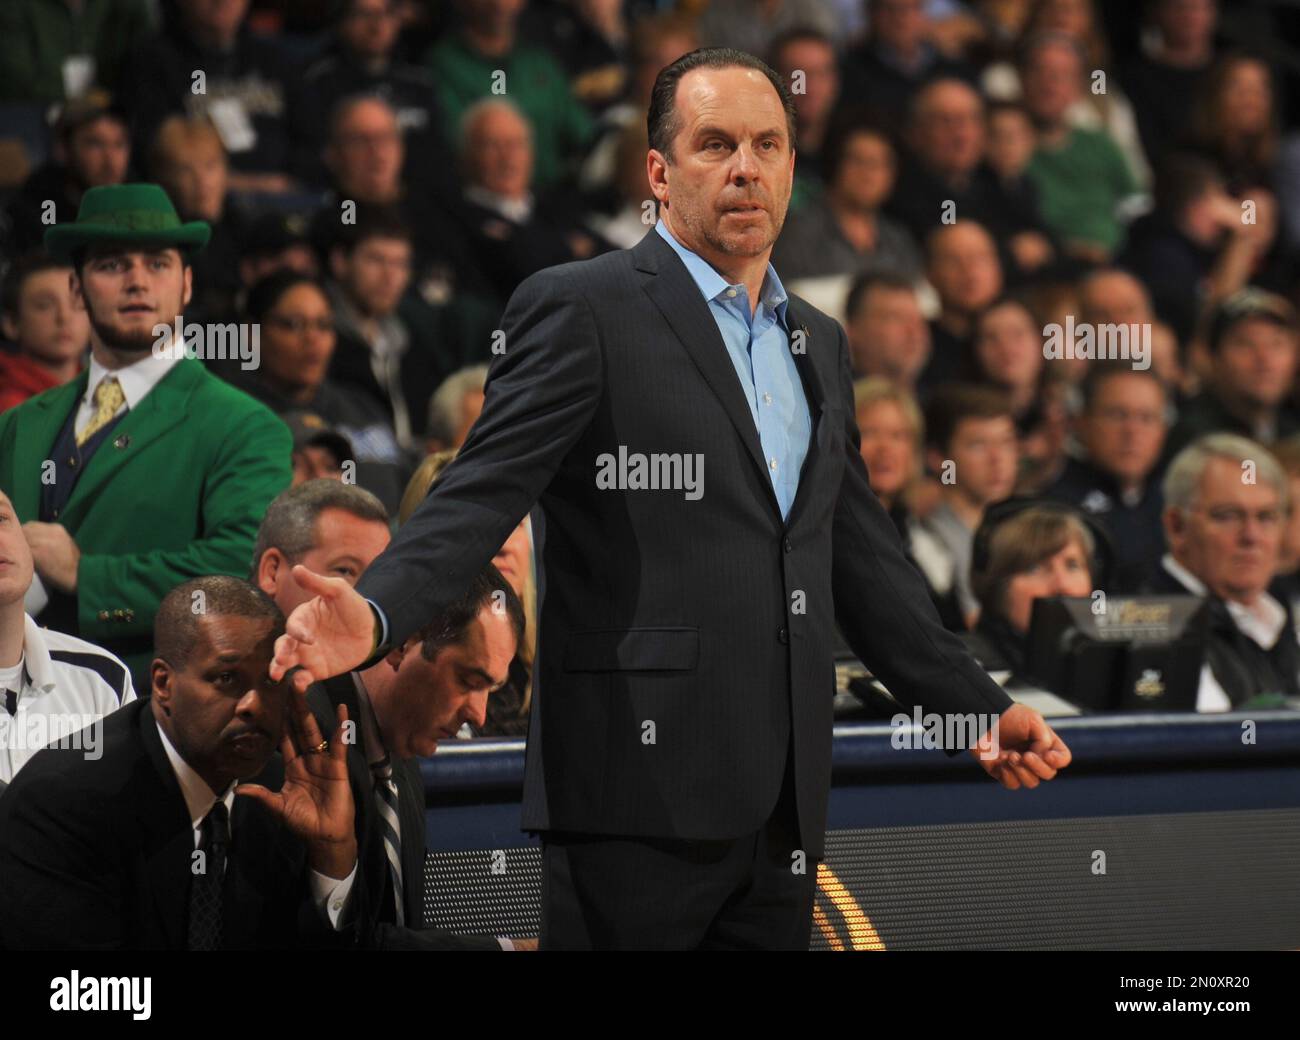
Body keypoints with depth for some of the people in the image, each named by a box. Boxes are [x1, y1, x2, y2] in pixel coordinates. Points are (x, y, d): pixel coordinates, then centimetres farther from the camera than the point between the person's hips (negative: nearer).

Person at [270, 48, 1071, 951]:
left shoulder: (818, 344, 20)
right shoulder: (581, 309, -2)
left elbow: (862, 559, 24)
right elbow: (481, 496, -11)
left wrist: (981, 706, 17)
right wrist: (375, 614, -29)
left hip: (779, 803, 7)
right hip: (640, 798, -7)